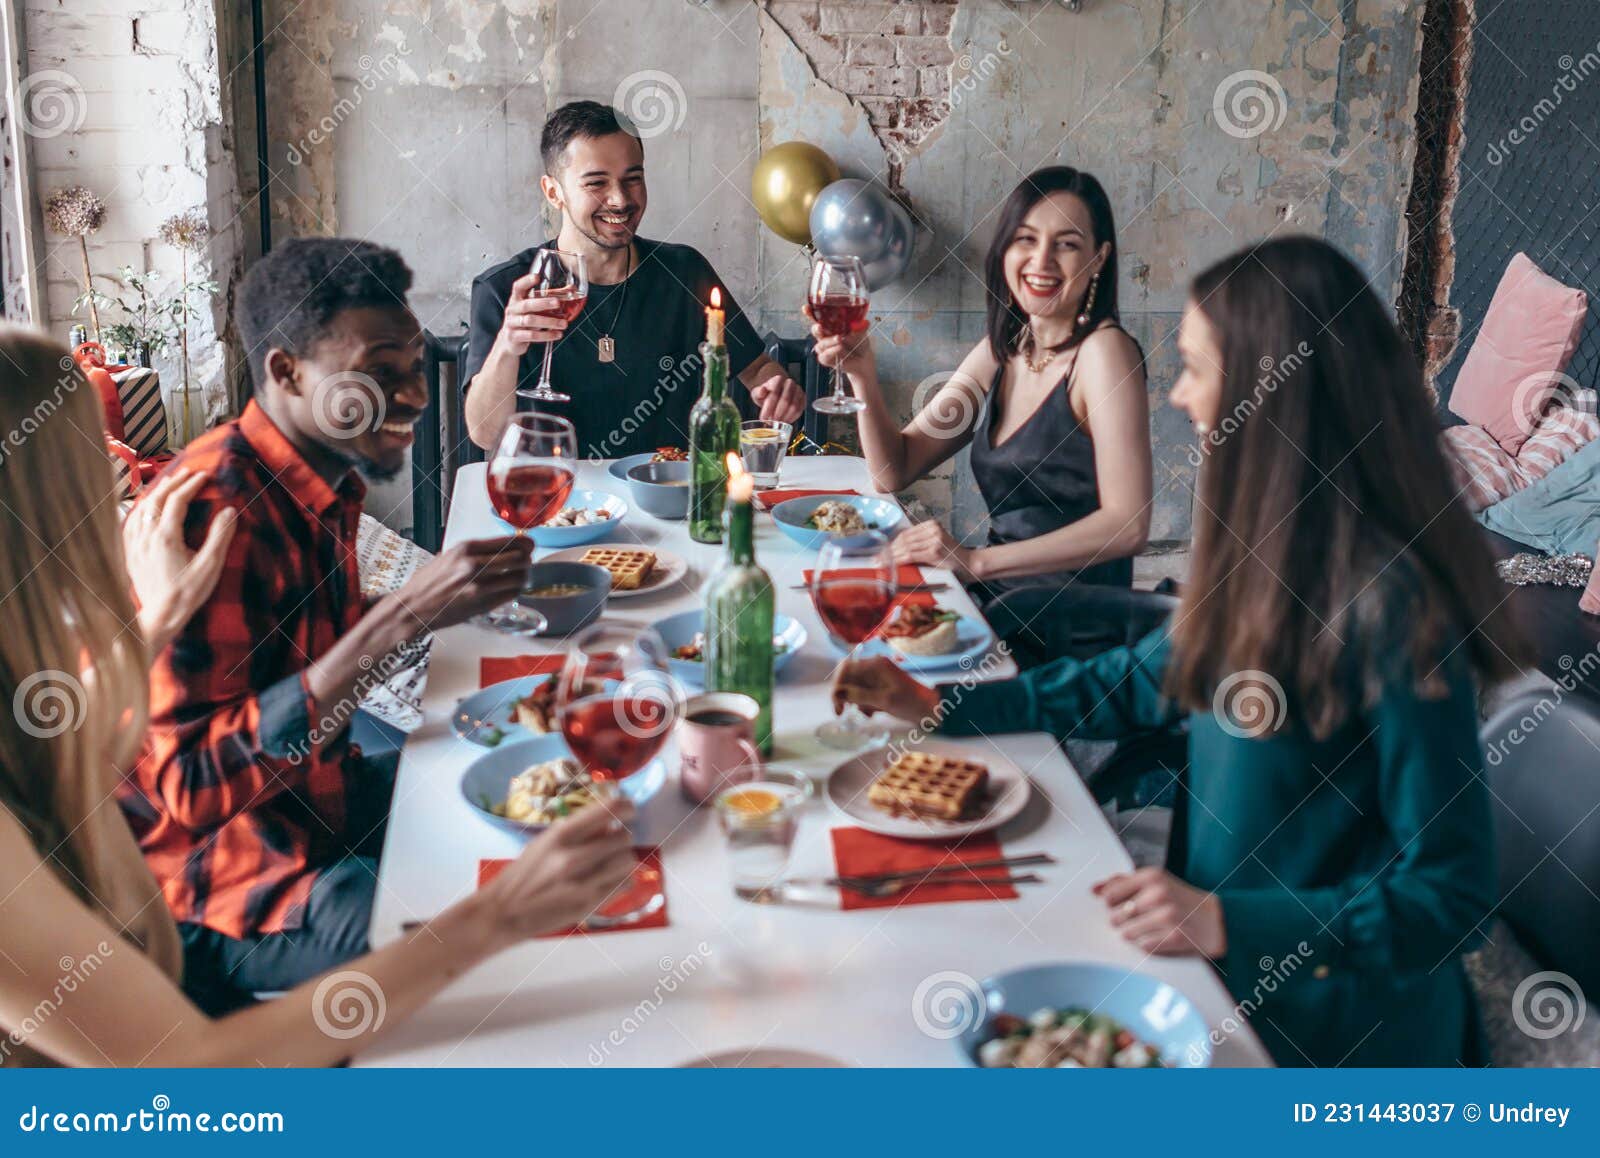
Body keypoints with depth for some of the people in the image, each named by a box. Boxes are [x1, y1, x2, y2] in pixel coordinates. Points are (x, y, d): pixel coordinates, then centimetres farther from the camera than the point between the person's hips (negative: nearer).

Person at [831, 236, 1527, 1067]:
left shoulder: (1388, 608, -25)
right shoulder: (1268, 552, 1)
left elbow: (1448, 895, -20)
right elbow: (1139, 681, 15)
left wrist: (1228, 922, -28)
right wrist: (939, 705, 12)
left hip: (1323, 1024, -7)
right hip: (1227, 968, 7)